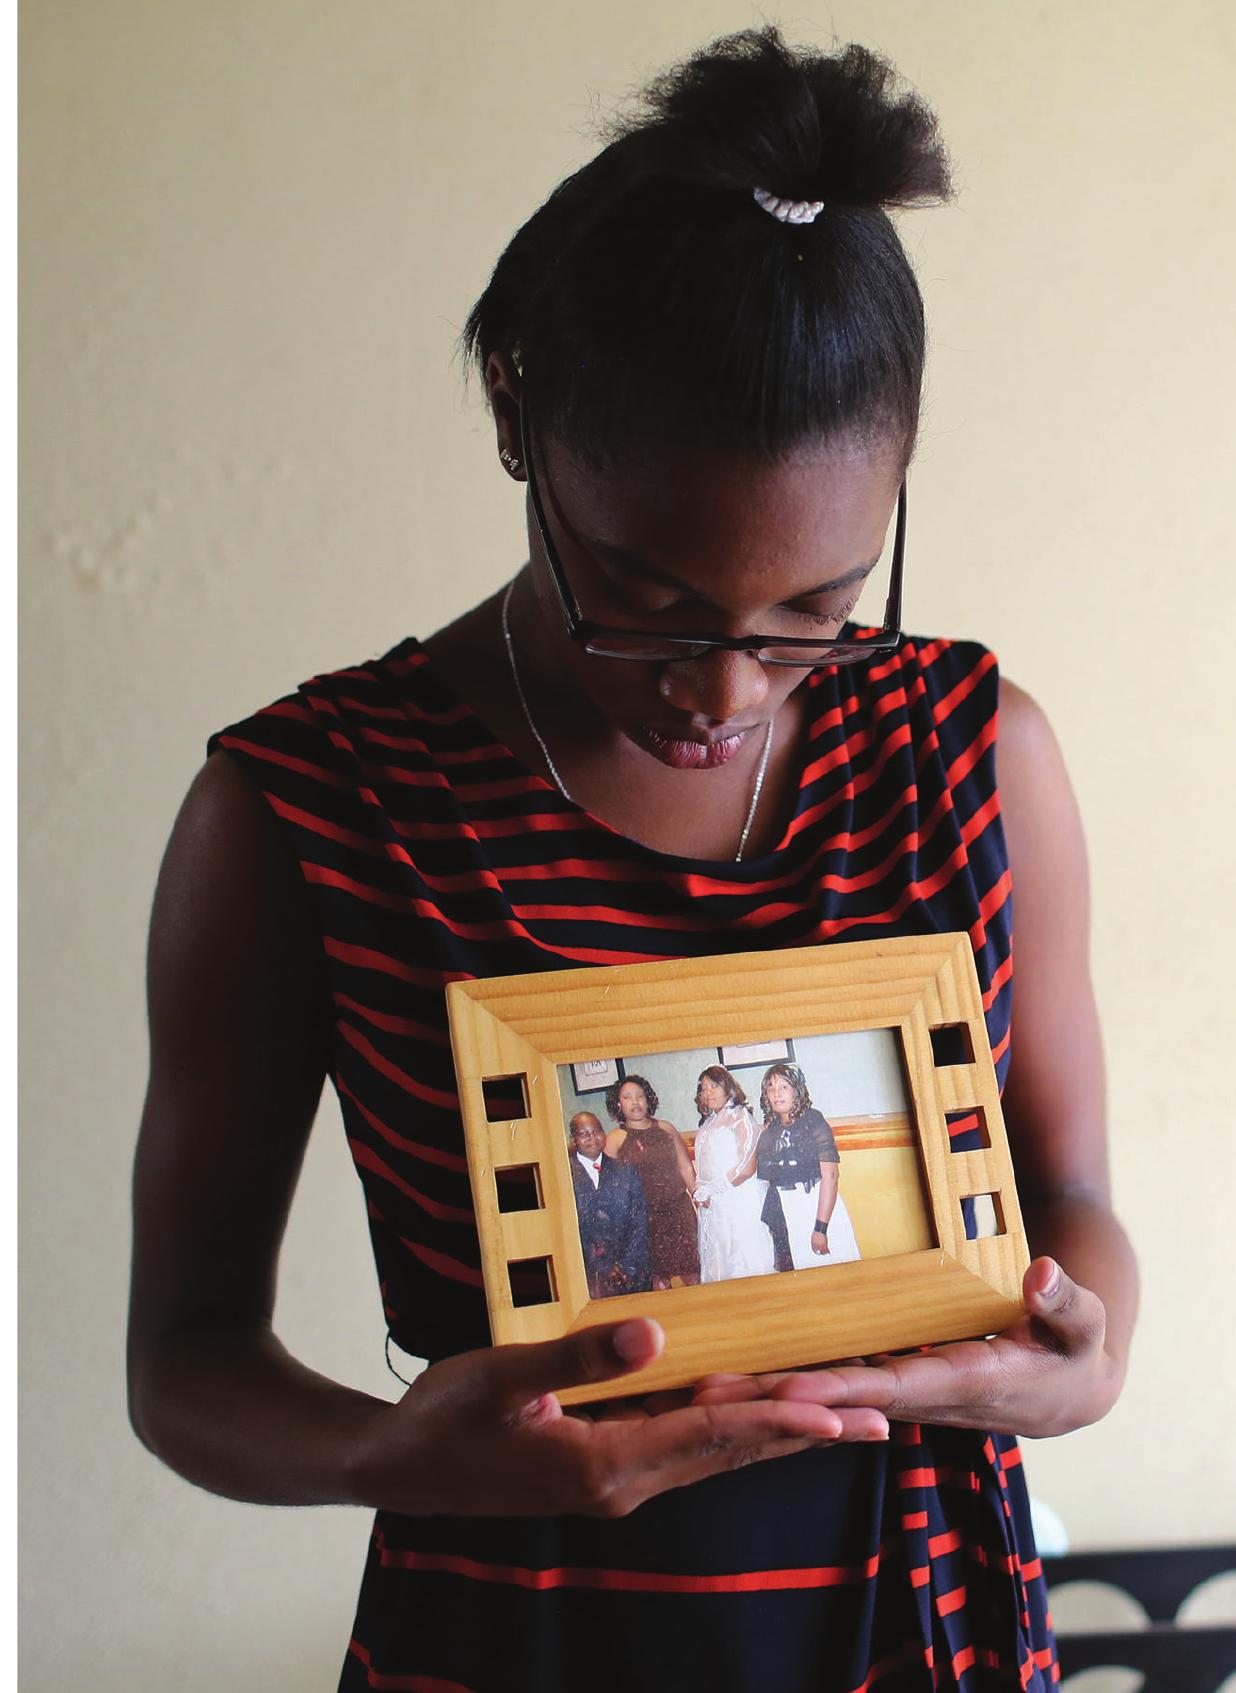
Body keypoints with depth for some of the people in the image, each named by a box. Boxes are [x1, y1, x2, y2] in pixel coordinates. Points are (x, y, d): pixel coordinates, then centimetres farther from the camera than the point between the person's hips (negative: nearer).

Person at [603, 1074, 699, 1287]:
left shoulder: (666, 1129, 9)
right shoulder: (615, 1139, -1)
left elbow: (685, 1166, 11)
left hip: (678, 1208, 2)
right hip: (644, 1215, -2)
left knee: (691, 1274, 3)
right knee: (659, 1276, 1)